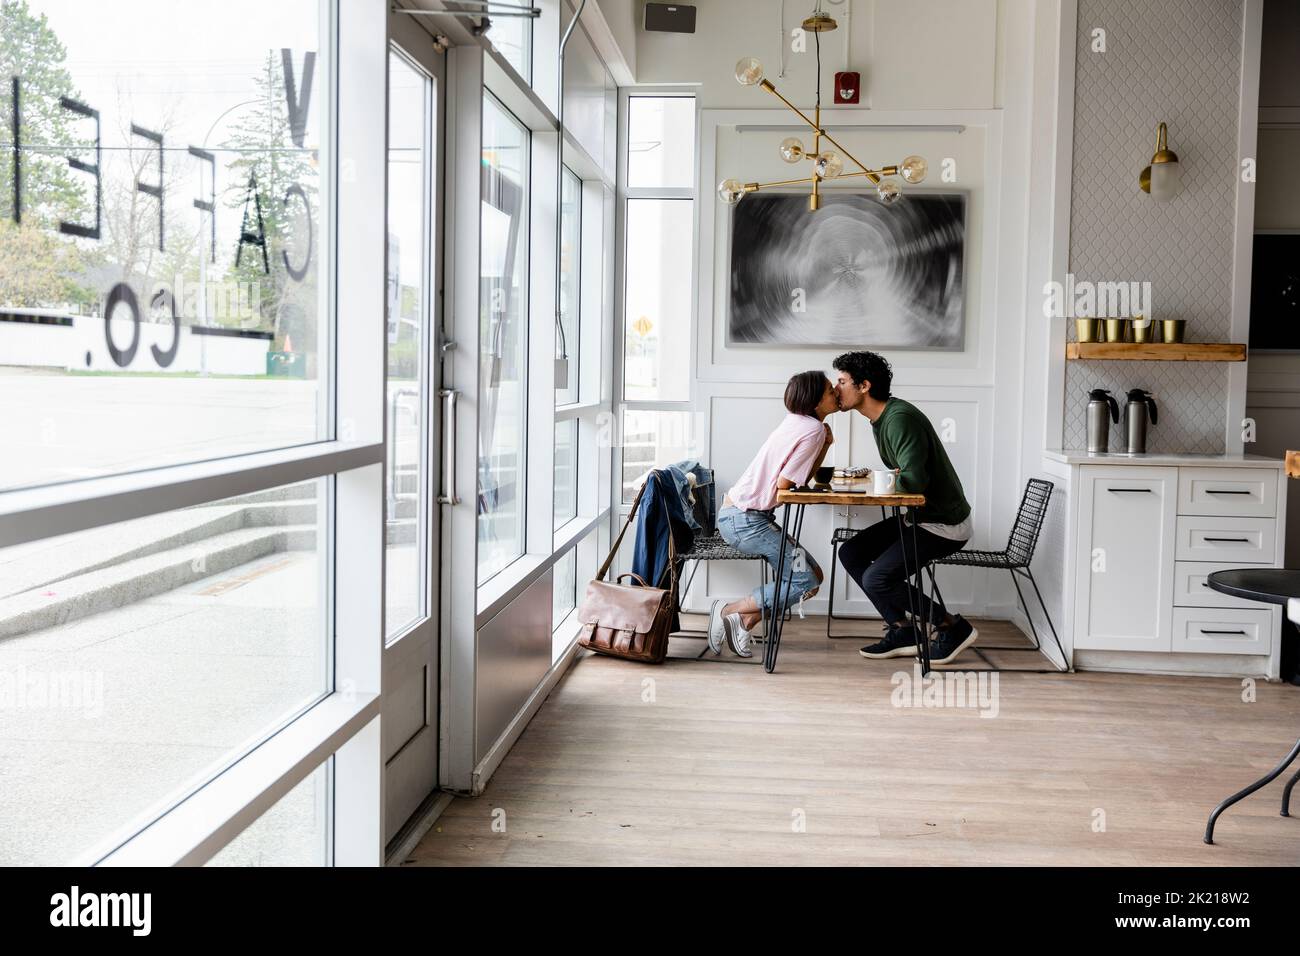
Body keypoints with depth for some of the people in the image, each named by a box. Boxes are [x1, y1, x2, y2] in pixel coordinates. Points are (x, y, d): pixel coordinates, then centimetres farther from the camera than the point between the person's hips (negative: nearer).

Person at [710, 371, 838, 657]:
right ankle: (728, 611, -5)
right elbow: (784, 483, -16)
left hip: (738, 515, 10)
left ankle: (744, 622, 3)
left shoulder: (797, 421, 14)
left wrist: (825, 445, 3)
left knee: (813, 574, 8)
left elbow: (802, 478, 13)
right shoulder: (814, 429, -14)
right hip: (744, 520, -10)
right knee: (805, 581, -8)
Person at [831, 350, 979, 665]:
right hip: (920, 517, 10)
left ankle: (953, 626, 0)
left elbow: (915, 480, -32)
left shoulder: (900, 419, -23)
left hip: (944, 524, -10)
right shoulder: (881, 417, 9)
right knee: (851, 553, 5)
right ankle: (902, 631, 7)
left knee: (877, 579, -17)